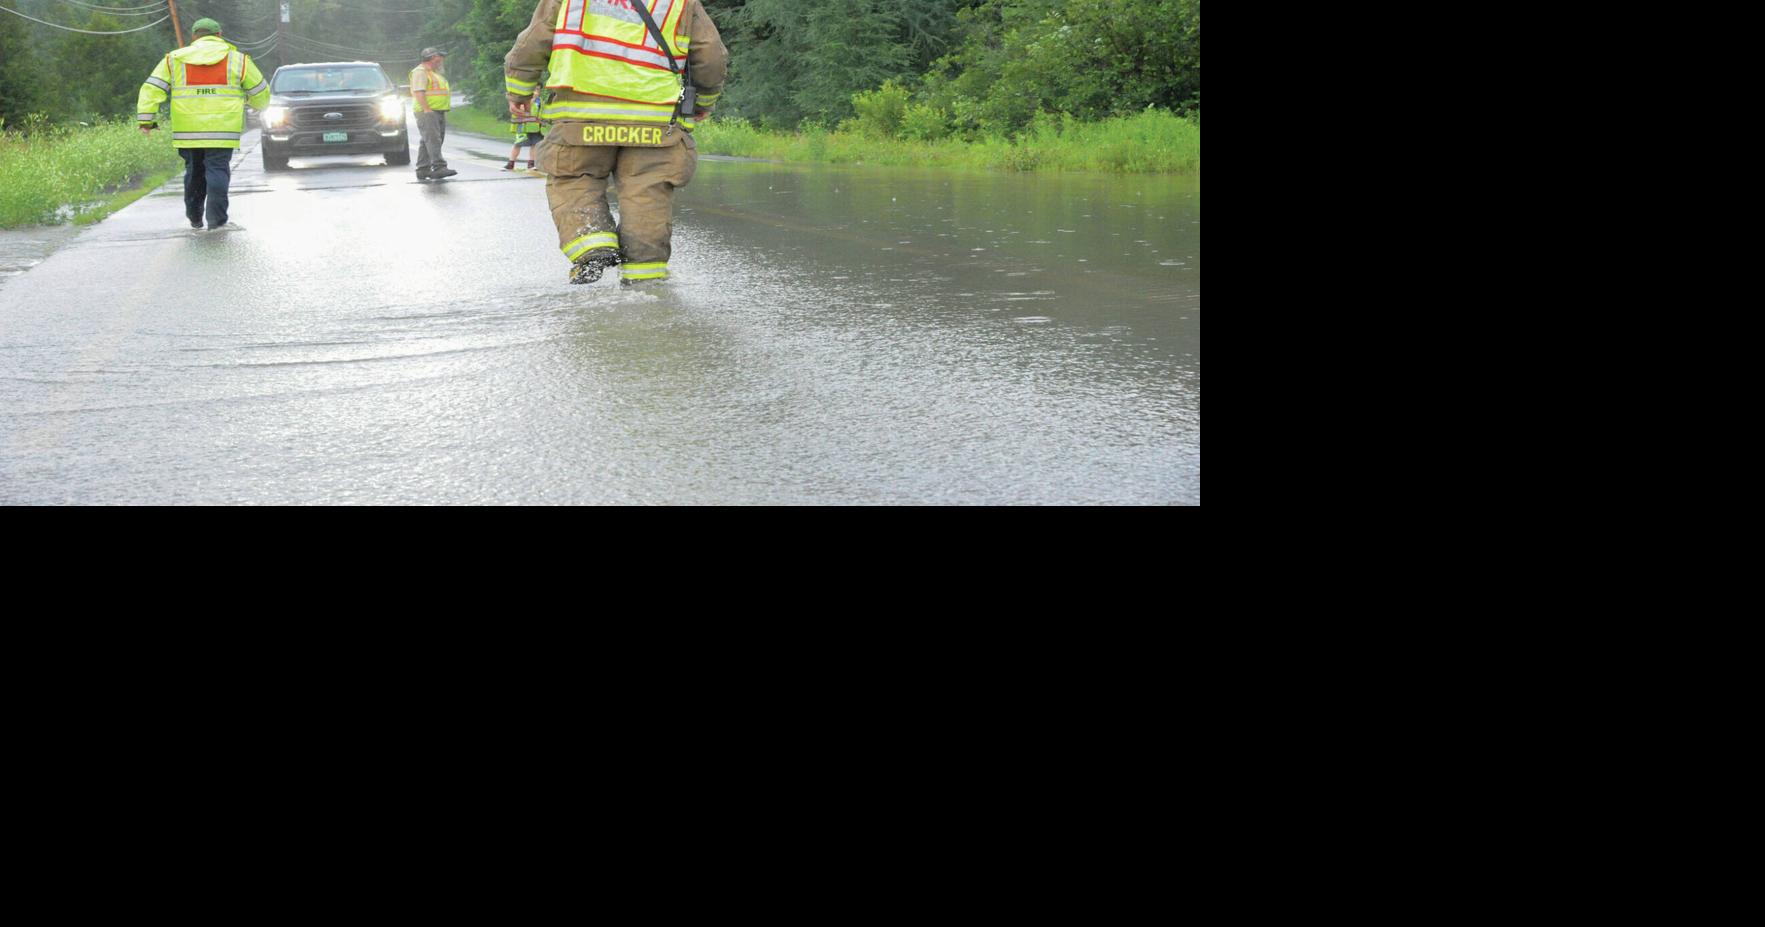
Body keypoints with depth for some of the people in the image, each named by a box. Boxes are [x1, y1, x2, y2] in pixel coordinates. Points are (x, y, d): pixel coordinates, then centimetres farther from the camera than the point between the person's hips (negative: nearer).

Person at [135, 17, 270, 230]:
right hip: (222, 131, -2)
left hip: (187, 131, 2)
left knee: (194, 172, 16)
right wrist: (256, 103, 36)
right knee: (217, 170, -4)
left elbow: (151, 89, 4)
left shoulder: (174, 59, 12)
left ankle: (195, 218, 24)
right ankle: (216, 220, -16)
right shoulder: (237, 59, 9)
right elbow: (260, 93, 15)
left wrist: (146, 119, 4)